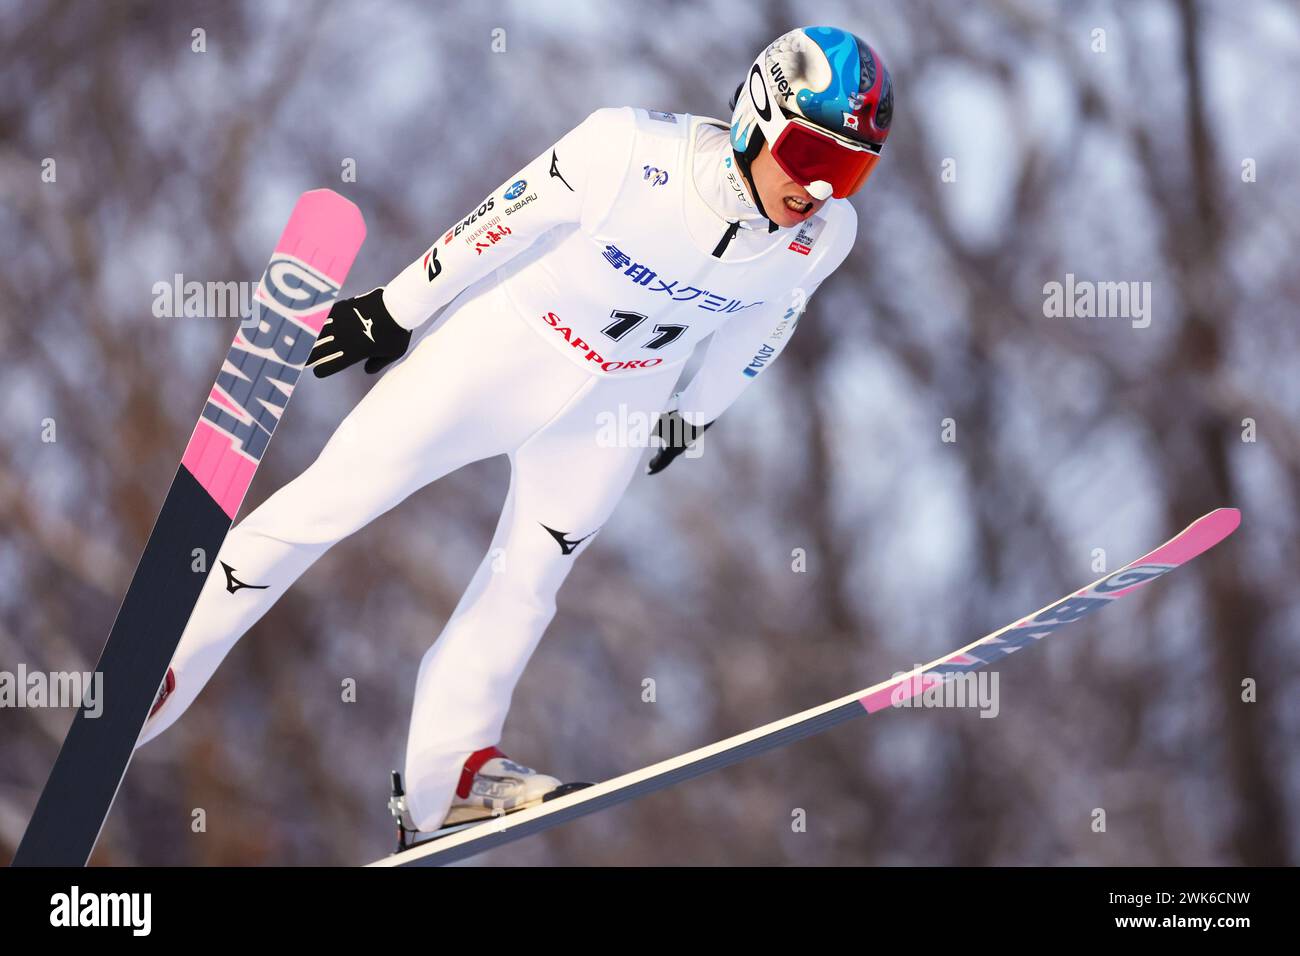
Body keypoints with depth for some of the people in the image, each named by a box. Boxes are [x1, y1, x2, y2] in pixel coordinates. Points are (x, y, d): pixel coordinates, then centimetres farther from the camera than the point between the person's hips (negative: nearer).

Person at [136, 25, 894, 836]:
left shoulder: (824, 234, -17)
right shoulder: (632, 151, -31)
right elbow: (503, 222, -16)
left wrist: (699, 413, 19)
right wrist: (395, 311, -6)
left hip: (619, 407, 4)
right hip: (506, 344, -4)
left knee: (528, 580, 6)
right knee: (338, 493, -2)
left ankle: (452, 767, 18)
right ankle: (165, 666, 8)